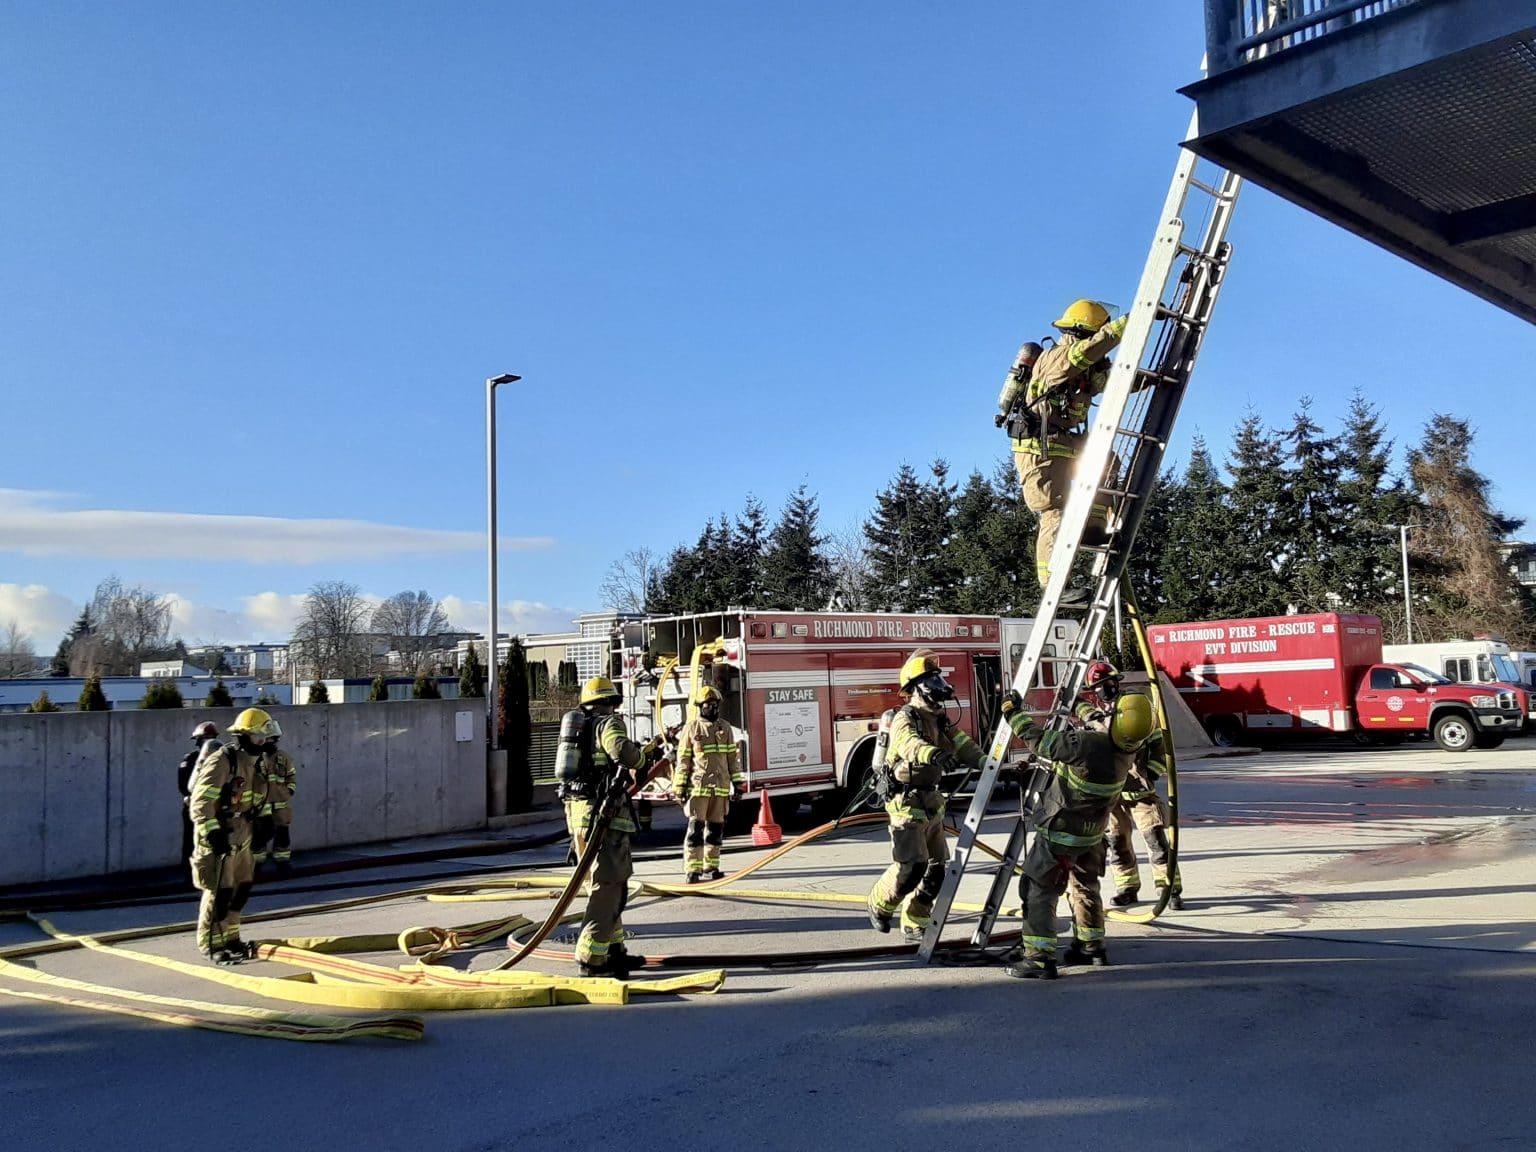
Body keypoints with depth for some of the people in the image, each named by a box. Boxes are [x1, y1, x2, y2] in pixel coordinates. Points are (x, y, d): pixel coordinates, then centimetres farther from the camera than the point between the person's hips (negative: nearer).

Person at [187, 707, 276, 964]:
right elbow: (201, 801, -23)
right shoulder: (222, 760, -19)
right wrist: (212, 833, -26)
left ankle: (231, 939, 27)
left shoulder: (257, 761, 8)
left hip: (240, 835, 9)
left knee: (242, 887, 14)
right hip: (218, 836, -9)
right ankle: (211, 946, 7)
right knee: (219, 892, -5)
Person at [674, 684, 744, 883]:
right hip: (698, 786, -4)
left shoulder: (725, 728, 11)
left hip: (721, 787, 4)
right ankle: (692, 870, -6)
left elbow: (733, 757, 13)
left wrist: (738, 783, 8)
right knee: (695, 827, -7)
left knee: (716, 828, 8)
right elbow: (683, 760, 0)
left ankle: (710, 867, 17)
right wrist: (680, 787, -5)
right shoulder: (691, 728, 1)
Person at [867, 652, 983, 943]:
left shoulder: (941, 719, 10)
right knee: (910, 867, -11)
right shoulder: (906, 718, -15)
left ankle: (914, 926, 20)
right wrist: (935, 755, -58)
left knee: (937, 868, 9)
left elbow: (964, 745, -2)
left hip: (931, 803, 8)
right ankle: (880, 904, 16)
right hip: (907, 803, -8)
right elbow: (910, 744, -37)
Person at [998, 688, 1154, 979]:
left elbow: (1037, 740, -23)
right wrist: (1077, 704, 30)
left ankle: (1039, 957, -3)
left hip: (1060, 831, -8)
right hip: (1091, 832, 8)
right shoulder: (1125, 748, -11)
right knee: (1084, 886, 25)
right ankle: (1091, 947, 36)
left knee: (1037, 890, -1)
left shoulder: (1087, 744, -35)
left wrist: (1012, 710, -8)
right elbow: (1096, 721, 12)